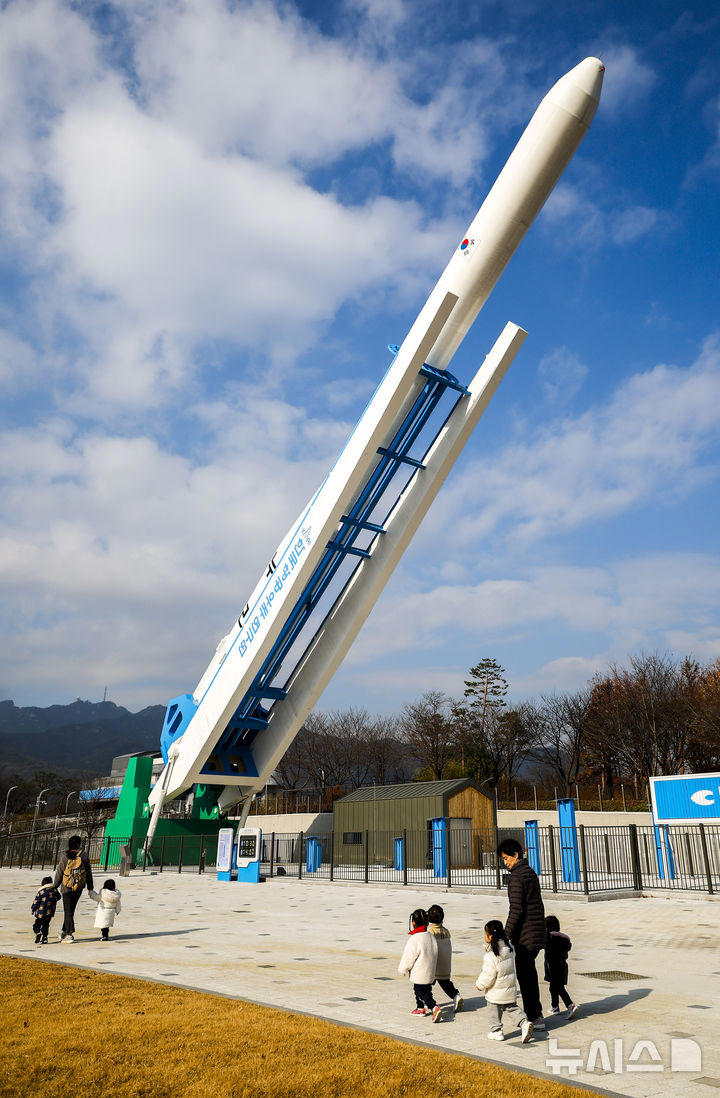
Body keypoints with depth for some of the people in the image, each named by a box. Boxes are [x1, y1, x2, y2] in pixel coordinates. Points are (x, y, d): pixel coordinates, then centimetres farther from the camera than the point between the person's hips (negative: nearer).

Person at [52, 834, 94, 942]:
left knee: (68, 911, 7)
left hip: (66, 888, -1)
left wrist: (54, 886, 12)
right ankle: (64, 932, 22)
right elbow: (89, 873, 0)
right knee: (71, 910, 18)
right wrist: (90, 887, 9)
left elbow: (59, 874, -2)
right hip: (79, 888, 1)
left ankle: (70, 934, 4)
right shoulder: (84, 856, -5)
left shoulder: (65, 857, -8)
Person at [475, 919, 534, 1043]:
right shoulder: (509, 948, -7)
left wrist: (479, 985, -5)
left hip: (496, 992, -6)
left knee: (494, 1012, 14)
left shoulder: (491, 956, -29)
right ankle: (524, 1022, 4)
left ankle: (496, 1031, 25)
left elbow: (488, 976, -23)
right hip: (510, 989, 6)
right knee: (512, 1008, 20)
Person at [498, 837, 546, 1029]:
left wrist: (507, 934, -14)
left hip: (525, 934, -9)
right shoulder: (530, 872, 12)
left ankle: (533, 1018, 7)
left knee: (524, 975, 1)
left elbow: (517, 909, -21)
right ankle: (536, 1013, 27)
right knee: (530, 973, 19)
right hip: (537, 932, 9)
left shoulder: (516, 877, -17)